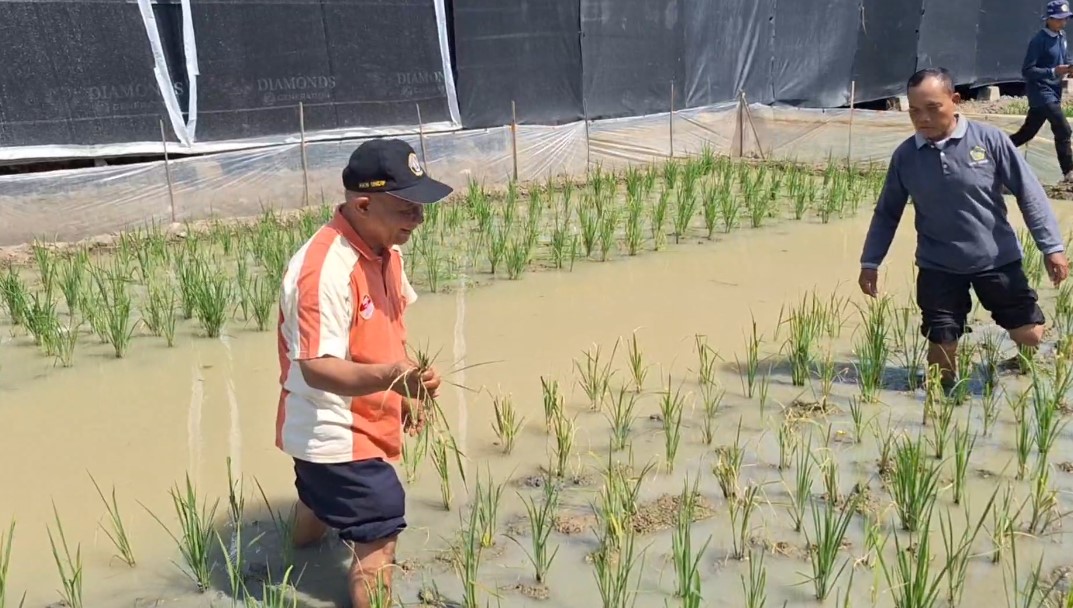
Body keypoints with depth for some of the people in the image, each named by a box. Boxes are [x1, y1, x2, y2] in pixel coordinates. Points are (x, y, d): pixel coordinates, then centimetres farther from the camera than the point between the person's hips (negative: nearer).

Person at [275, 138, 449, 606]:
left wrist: (408, 389, 10)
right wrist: (391, 375, -49)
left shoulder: (384, 249, -1)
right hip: (336, 435, -9)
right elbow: (316, 368, -36)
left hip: (340, 430, 10)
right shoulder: (325, 268, -31)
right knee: (377, 537, -9)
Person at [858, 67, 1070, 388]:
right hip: (938, 267, 1)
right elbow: (887, 213, 7)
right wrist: (870, 262, 5)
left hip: (998, 259, 0)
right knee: (941, 347, 1)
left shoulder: (989, 139, -10)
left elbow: (1029, 192, -5)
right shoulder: (905, 156, -4)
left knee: (1032, 339, 6)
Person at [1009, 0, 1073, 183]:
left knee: (1027, 133, 13)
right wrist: (1053, 71, -27)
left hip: (1053, 93, 9)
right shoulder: (1039, 40, -15)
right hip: (1041, 91, -9)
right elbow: (1027, 70, -17)